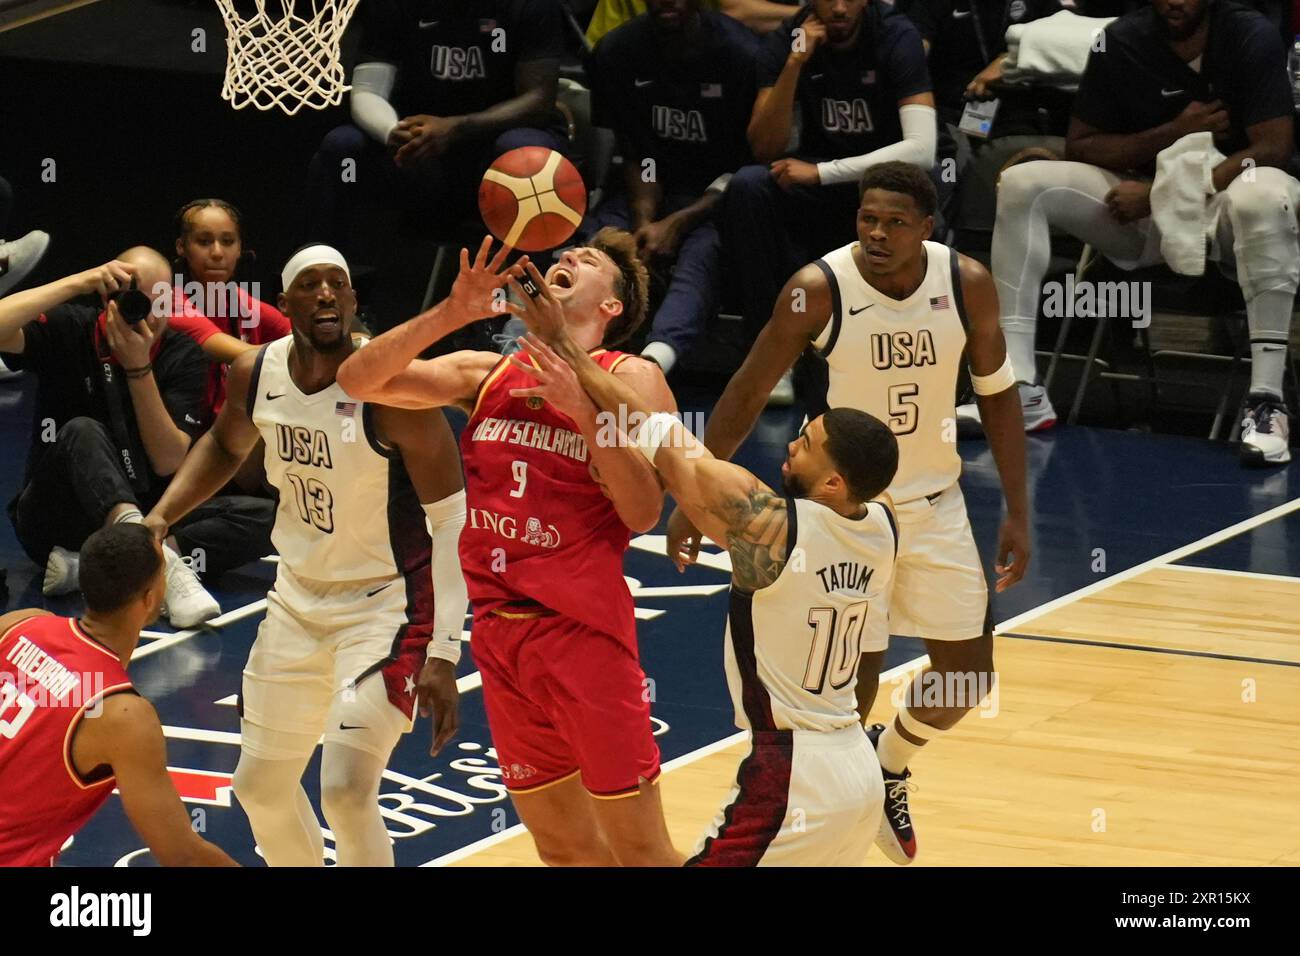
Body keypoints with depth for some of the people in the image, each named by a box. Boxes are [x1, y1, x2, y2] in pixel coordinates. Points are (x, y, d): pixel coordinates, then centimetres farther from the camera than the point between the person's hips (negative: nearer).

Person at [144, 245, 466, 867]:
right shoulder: (255, 375, -6)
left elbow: (453, 522, -20)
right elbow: (225, 447, 19)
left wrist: (443, 655, -25)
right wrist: (161, 516, 3)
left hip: (386, 604, -7)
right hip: (298, 599, 7)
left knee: (347, 791, -20)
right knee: (260, 786, 15)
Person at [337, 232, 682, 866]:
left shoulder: (630, 379, -2)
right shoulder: (489, 375, 12)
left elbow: (642, 512, -15)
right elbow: (359, 380, 1)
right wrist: (451, 314, -10)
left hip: (583, 629, -5)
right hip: (499, 630, 5)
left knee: (639, 848, -3)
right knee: (563, 847, 12)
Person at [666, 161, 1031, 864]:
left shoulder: (967, 284, -13)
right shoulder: (819, 290, -21)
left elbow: (997, 393, 1)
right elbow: (747, 393, -10)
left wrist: (1017, 513, -2)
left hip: (936, 503, 4)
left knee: (967, 681, 9)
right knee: (852, 687, -7)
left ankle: (890, 765, 39)